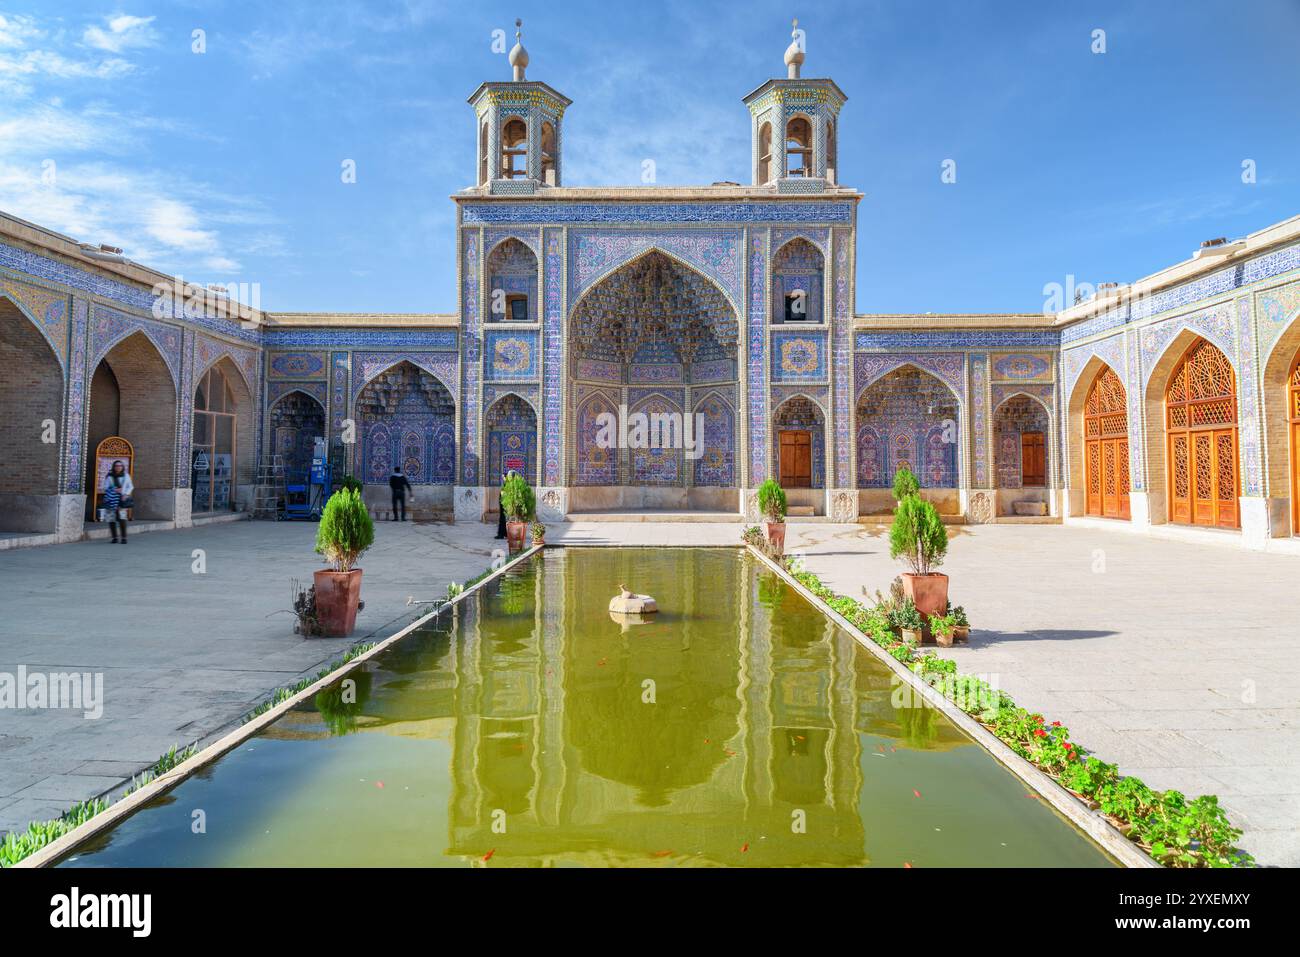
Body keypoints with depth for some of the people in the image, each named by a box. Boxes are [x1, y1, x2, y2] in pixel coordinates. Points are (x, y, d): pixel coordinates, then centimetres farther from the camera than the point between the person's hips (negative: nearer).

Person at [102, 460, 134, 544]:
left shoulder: (126, 475, 9)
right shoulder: (109, 476, 5)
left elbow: (130, 486, 11)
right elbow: (106, 488, 2)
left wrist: (126, 494, -5)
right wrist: (114, 490, -15)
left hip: (122, 499, -1)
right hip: (111, 500, 1)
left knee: (122, 517, -16)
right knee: (111, 518, 0)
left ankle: (124, 537, -13)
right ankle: (115, 537, 13)